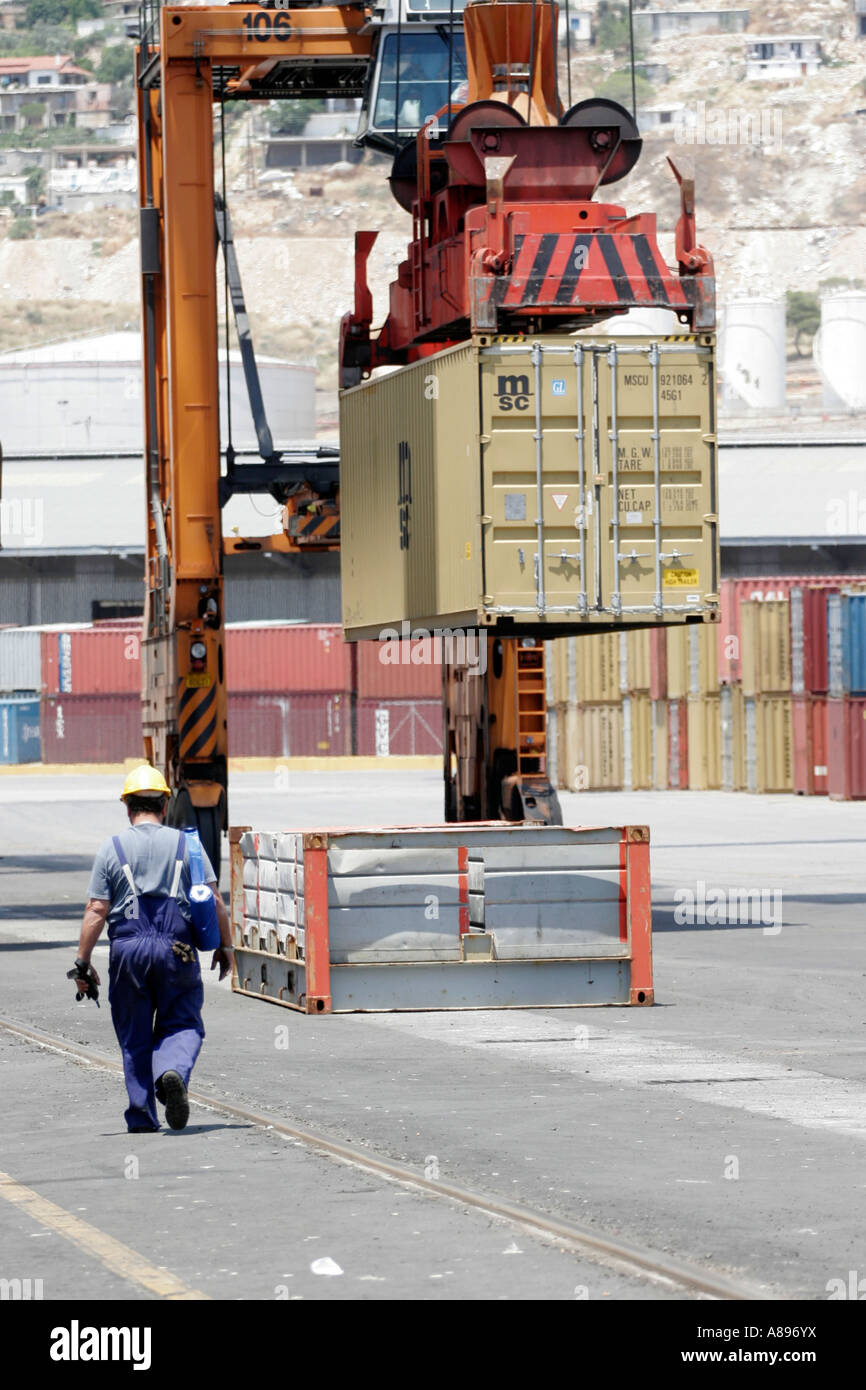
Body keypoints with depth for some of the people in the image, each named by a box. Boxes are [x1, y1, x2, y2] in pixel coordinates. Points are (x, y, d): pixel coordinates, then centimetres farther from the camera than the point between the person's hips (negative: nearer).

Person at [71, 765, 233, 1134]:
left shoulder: (112, 849, 2)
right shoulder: (187, 844, 4)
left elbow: (96, 911, -1)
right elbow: (214, 901, 0)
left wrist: (83, 963, 3)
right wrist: (225, 946, 11)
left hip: (128, 950, 0)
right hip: (176, 950, 0)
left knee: (134, 1035, 10)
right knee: (182, 1024, 9)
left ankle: (142, 1116, 11)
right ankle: (173, 1071, -23)